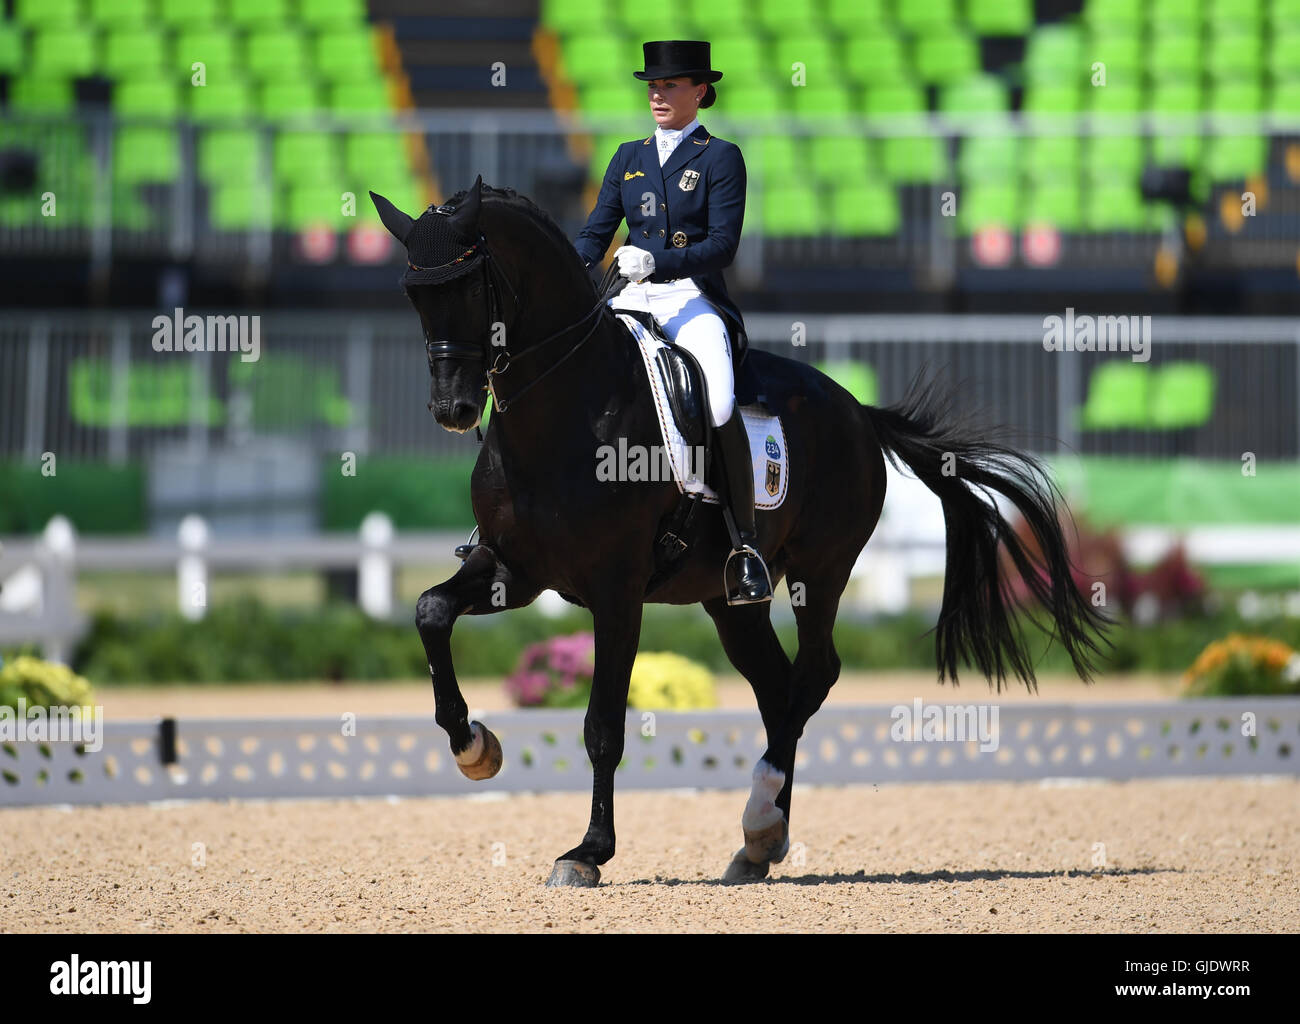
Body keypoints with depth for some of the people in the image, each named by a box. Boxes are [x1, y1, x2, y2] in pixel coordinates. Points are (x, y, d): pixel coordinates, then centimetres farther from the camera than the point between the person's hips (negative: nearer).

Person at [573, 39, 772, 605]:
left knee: (719, 406, -31)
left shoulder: (721, 157, 2)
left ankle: (744, 543, -22)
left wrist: (658, 263, -22)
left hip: (694, 299, -6)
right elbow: (596, 233, 15)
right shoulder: (628, 157, 17)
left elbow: (723, 244, -8)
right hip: (631, 301, 6)